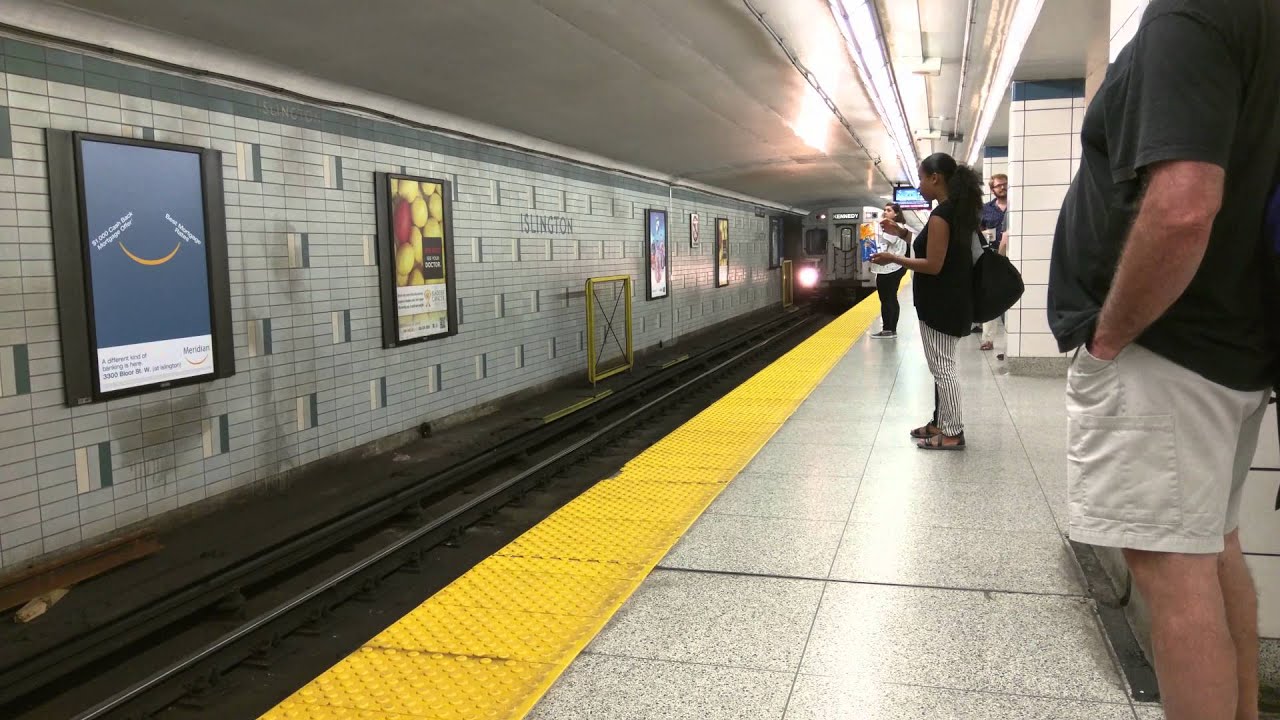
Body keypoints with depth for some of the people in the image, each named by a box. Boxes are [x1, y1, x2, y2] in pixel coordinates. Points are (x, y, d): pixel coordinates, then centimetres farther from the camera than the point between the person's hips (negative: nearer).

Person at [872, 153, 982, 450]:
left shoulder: (941, 215, -20)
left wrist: (893, 258, -13)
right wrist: (906, 234, 19)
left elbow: (933, 265, -22)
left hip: (940, 304, -10)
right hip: (950, 301, 10)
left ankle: (953, 432, 5)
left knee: (942, 368, -2)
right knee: (942, 366, 18)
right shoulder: (958, 211, 10)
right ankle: (942, 422, 27)